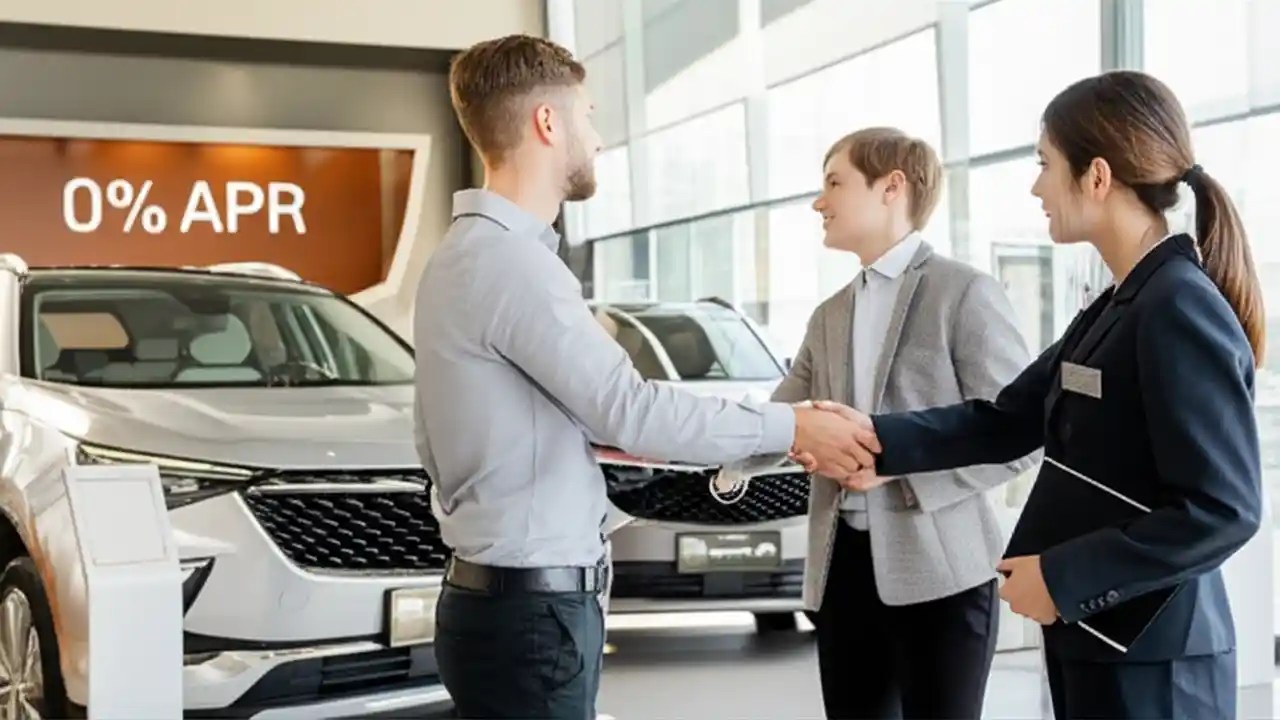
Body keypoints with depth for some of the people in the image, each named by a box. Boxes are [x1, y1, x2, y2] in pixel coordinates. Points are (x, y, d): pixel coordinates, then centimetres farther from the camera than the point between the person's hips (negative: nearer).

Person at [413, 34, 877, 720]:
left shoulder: (467, 251, 13)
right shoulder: (509, 258, -19)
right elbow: (629, 408, -20)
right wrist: (791, 426, -12)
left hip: (503, 594, 10)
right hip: (530, 610, -10)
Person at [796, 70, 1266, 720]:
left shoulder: (1180, 308, -18)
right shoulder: (1117, 306, 11)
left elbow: (1223, 509, -23)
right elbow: (1005, 422, 10)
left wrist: (1062, 578, -20)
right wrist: (879, 440, -1)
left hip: (1148, 663, -9)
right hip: (1096, 643, 9)